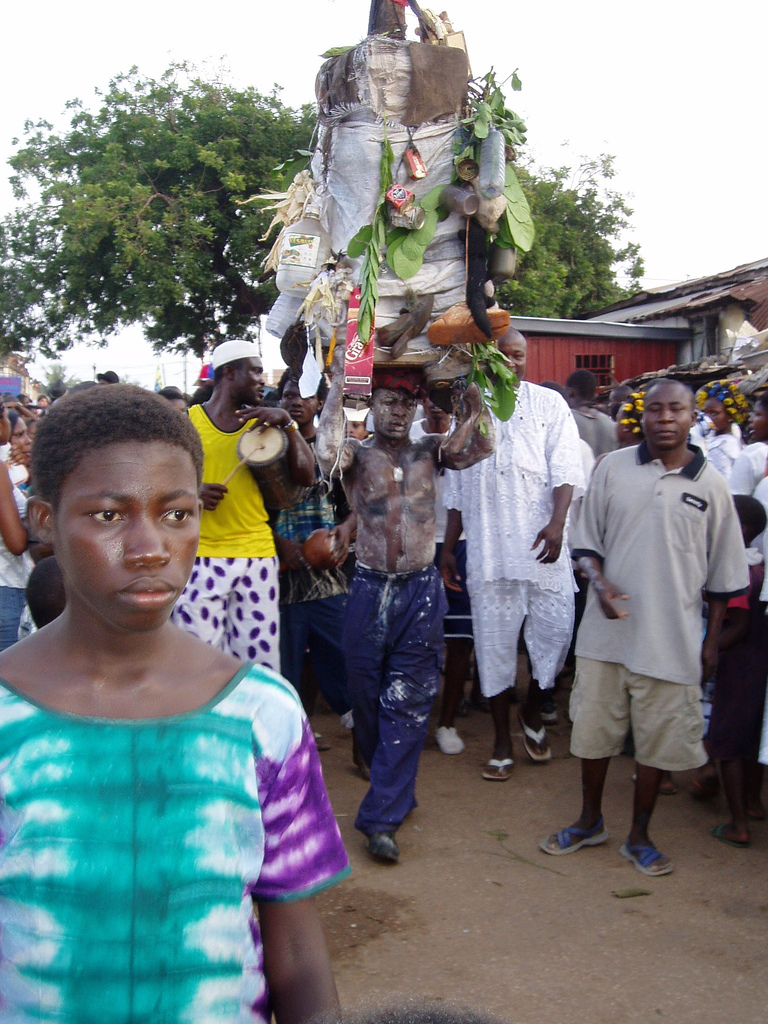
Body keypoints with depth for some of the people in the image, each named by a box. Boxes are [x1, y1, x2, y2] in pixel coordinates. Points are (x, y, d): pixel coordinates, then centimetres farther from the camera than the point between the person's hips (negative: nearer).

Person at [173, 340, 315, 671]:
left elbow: (306, 476, 2)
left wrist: (287, 423, -7)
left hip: (258, 556, 2)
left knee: (261, 663, 3)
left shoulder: (262, 424, 11)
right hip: (200, 558, -2)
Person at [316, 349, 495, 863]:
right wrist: (339, 383, -24)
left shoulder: (429, 450, 6)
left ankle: (382, 816, 5)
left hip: (421, 591, 0)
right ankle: (395, 788, 38)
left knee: (408, 704, -1)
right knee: (368, 696, 12)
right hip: (369, 589, 0)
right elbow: (328, 453, -24)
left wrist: (470, 388, -21)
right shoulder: (358, 453, 0)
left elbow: (481, 446, -10)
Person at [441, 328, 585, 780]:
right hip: (487, 548, 2)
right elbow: (456, 489, 17)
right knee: (494, 642, 5)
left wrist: (557, 523, -19)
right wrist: (448, 548, 13)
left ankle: (533, 711, 24)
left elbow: (565, 468, -3)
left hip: (541, 542, -2)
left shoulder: (548, 403, 7)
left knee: (556, 628, -5)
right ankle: (503, 738, 20)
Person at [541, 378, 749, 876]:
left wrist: (713, 640, 5)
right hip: (607, 630, 1)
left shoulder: (710, 484, -1)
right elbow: (588, 539, 7)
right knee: (594, 728, 13)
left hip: (672, 639, -1)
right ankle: (590, 821, 35)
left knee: (658, 739, 9)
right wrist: (599, 582, -12)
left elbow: (724, 574, 5)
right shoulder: (613, 467, 0)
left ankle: (639, 835, 30)